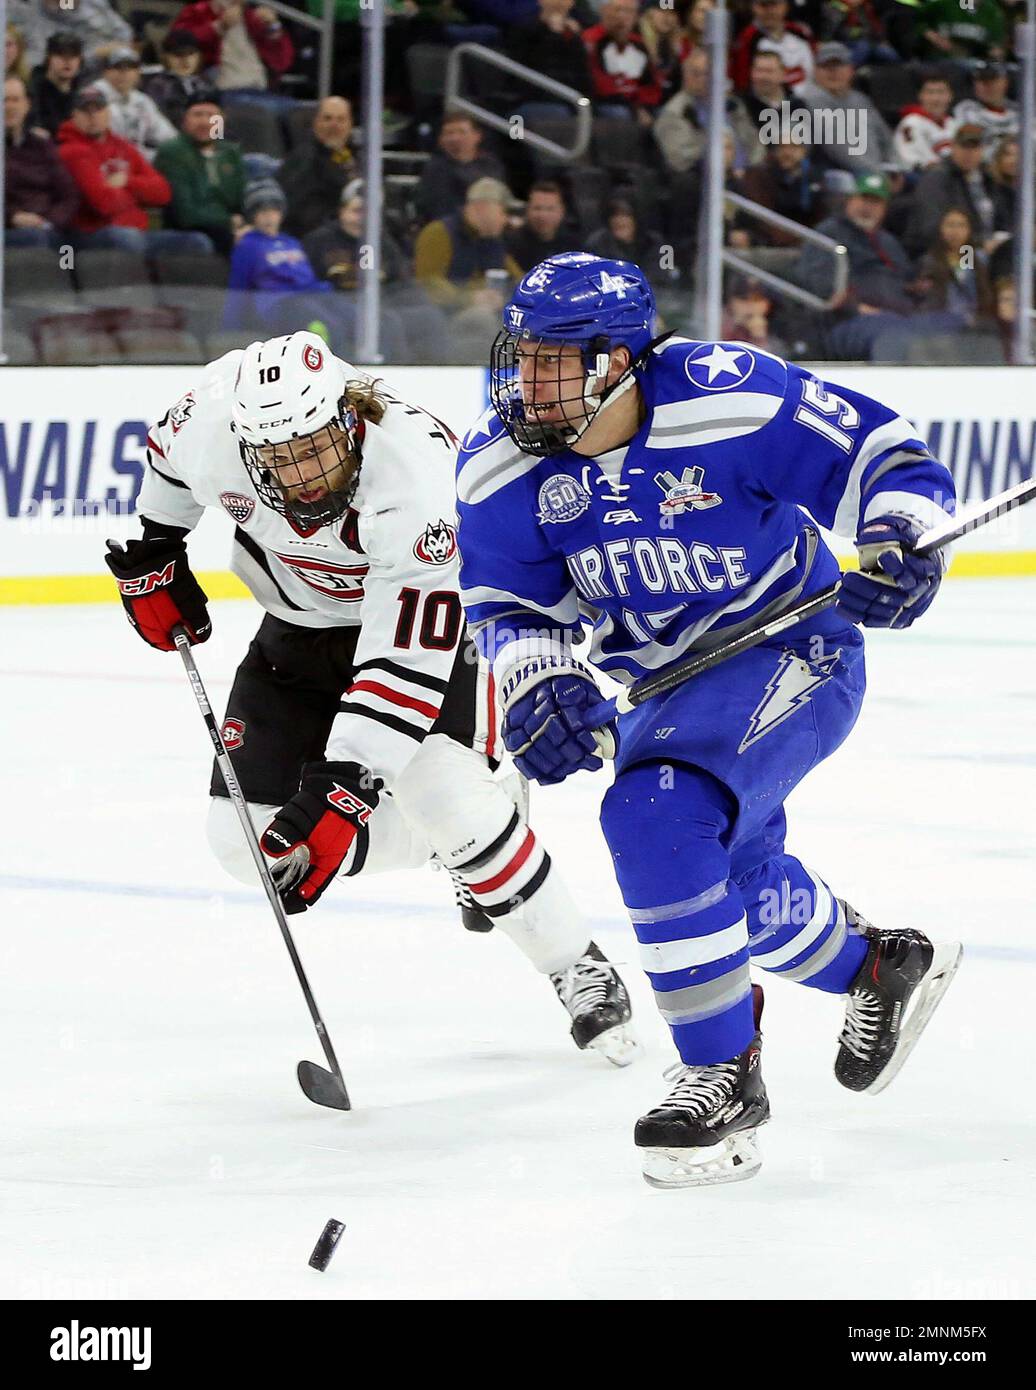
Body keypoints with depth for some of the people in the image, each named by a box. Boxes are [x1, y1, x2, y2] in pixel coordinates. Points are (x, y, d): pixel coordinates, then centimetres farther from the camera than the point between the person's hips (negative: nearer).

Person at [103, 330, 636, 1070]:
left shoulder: (414, 472, -40)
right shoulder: (212, 414, -27)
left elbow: (406, 658, -41)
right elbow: (170, 453, 1)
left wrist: (339, 789, -45)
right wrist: (153, 551, 5)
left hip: (432, 604, -5)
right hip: (303, 619, 5)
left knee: (444, 793, -27)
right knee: (250, 837, -4)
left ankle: (581, 973, -8)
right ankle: (459, 838, 18)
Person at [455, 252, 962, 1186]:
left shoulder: (730, 401, -27)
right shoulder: (502, 463, -13)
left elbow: (886, 456, -17)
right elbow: (507, 602, -1)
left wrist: (898, 542, -35)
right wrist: (538, 677, -21)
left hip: (789, 648, -7)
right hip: (655, 683, 7)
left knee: (658, 819, -28)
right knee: (734, 879, 20)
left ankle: (724, 1075, -18)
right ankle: (881, 965, 52)